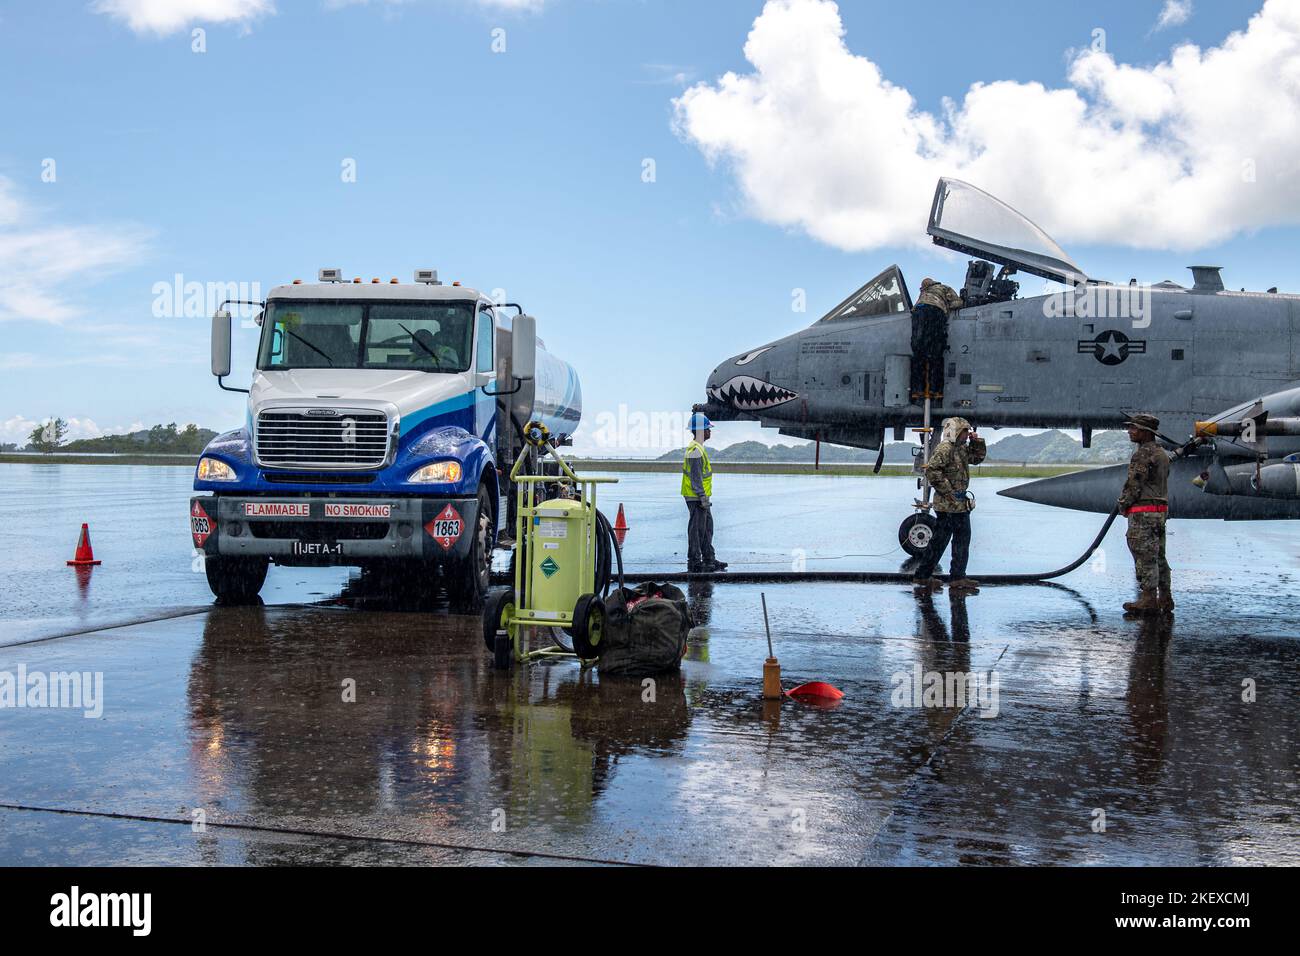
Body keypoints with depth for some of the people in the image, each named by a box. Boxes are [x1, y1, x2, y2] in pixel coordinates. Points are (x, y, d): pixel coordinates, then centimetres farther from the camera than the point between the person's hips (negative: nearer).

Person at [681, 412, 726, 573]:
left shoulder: (700, 448, 17)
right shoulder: (695, 450, -17)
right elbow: (695, 476, -21)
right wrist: (703, 496, -21)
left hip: (701, 496, 11)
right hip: (696, 497, -11)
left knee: (707, 528, 15)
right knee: (697, 528, -5)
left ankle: (709, 559, 23)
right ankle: (694, 562, -1)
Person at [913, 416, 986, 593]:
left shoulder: (961, 449, 18)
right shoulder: (944, 449, -13)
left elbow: (978, 457, 31)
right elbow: (932, 470, -22)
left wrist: (976, 442, 14)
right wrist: (947, 491, -21)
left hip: (958, 503, 10)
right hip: (951, 504, -10)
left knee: (940, 539, 12)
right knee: (962, 538, -5)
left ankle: (923, 576, 16)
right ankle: (958, 578, -1)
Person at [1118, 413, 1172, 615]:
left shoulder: (1142, 454, -15)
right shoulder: (1162, 453, 16)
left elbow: (1134, 484, -15)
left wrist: (1123, 505, 0)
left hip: (1143, 512, -10)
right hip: (1161, 510, 10)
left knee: (1145, 557, -6)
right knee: (1158, 556, 12)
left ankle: (1148, 600, -5)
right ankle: (1165, 598, 15)